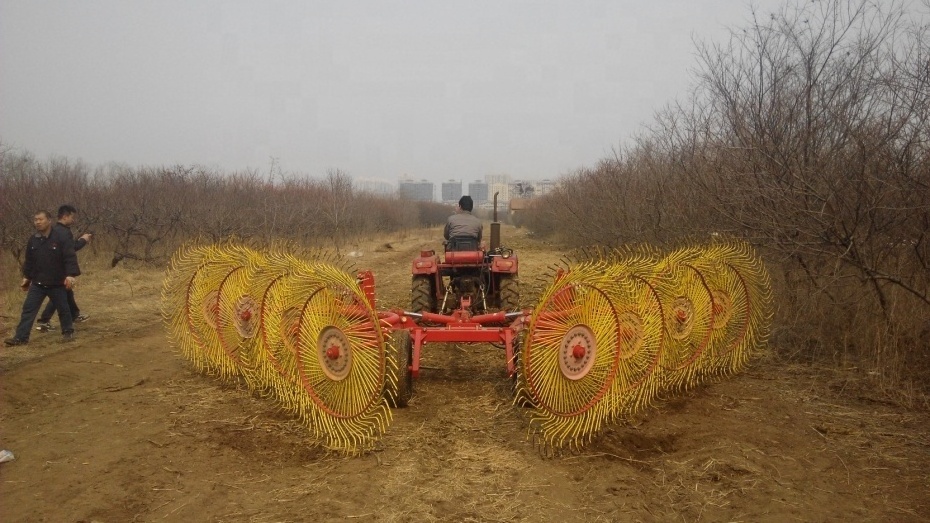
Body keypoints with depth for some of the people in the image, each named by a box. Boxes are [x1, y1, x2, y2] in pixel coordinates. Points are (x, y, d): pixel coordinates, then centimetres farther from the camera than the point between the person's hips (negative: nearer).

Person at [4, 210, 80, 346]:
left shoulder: (62, 236, -14)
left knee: (63, 309, 9)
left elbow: (70, 258, -19)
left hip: (57, 283, -5)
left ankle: (68, 332, 26)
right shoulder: (33, 240, 6)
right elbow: (29, 261, 17)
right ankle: (21, 337, 6)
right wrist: (26, 277, 17)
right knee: (28, 309, 2)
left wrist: (70, 275, -27)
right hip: (37, 283, 5)